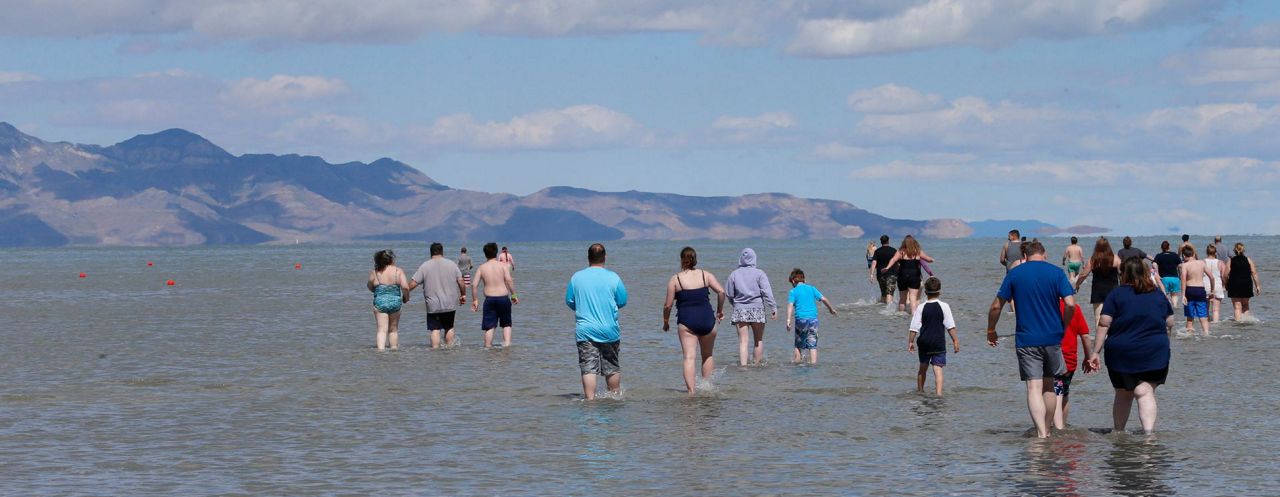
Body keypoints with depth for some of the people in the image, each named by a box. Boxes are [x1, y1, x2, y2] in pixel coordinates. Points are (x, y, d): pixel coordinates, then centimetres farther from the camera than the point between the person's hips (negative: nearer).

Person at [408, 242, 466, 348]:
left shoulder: (425, 266, -4)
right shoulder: (452, 264, 1)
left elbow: (413, 283, -6)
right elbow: (461, 282, 2)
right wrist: (463, 295, 18)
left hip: (433, 306, -2)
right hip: (450, 304, 2)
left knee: (435, 329, 0)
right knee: (449, 327, 18)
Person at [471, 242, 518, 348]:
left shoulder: (481, 268, 5)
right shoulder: (503, 265, 1)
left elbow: (474, 285, -1)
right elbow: (509, 280, -13)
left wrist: (475, 300, 7)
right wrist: (513, 294, -6)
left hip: (489, 299, 1)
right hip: (503, 298, -1)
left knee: (489, 327, 3)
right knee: (506, 324, 14)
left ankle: (487, 347, 0)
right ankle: (507, 343, -3)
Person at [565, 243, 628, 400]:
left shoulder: (577, 277, -1)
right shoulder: (613, 277, -5)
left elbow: (569, 301, 6)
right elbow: (622, 301, 0)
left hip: (585, 330, 0)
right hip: (609, 331, 0)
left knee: (588, 369, -3)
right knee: (612, 367, 14)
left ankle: (590, 399, -10)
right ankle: (615, 396, 25)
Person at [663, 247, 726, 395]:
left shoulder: (675, 279, 0)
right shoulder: (706, 275, 5)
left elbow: (668, 305, -2)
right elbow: (721, 291, -6)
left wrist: (666, 322, 14)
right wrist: (720, 310, 8)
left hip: (686, 322, -2)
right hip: (707, 320, 2)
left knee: (689, 357, -7)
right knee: (708, 355, 20)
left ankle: (691, 390, -20)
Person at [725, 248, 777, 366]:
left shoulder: (734, 274, 3)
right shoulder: (759, 273, -3)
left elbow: (728, 294, 7)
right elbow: (767, 292, -9)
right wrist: (773, 308, -6)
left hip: (740, 309, 1)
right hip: (757, 310, -1)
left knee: (743, 341, -2)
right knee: (758, 339, 12)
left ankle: (743, 365, -13)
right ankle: (757, 363, 15)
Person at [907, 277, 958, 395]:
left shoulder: (920, 308, -2)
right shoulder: (944, 307, -5)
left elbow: (913, 328, -2)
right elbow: (950, 326, -6)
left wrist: (910, 342, 6)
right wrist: (955, 341, 0)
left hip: (924, 342, 2)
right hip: (939, 343, -2)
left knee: (923, 368, 18)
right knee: (938, 369, -6)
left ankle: (919, 390, 29)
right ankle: (938, 392, -19)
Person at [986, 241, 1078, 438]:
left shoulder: (1014, 274, 2)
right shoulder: (1056, 273, 0)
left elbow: (996, 306, 1)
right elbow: (1070, 304, -9)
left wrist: (991, 331, 16)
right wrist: (1063, 327, 7)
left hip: (1026, 339, -1)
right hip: (1052, 338, 1)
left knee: (1034, 388, -6)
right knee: (1048, 386, 16)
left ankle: (1041, 434, -18)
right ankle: (1046, 431, 24)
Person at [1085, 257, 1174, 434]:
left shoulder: (1116, 295, -2)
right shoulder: (1158, 295, 9)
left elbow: (1104, 325, -7)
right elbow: (1170, 323, 13)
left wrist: (1095, 352, -6)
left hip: (1122, 352, -1)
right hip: (1154, 353, 1)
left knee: (1123, 395, 13)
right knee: (1146, 392, -4)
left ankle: (1118, 432, 21)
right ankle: (1148, 431, -22)